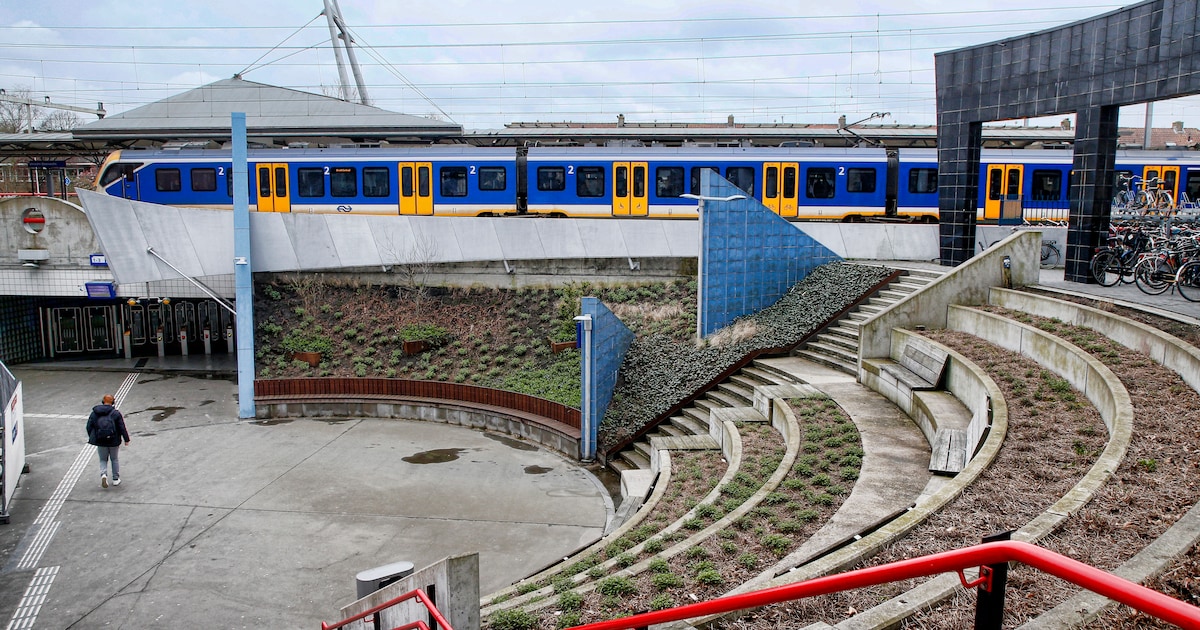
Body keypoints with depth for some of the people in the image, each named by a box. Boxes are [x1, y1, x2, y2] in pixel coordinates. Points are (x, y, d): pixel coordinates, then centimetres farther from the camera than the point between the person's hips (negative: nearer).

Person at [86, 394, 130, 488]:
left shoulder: (94, 413, -2)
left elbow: (89, 426, 3)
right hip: (113, 441, -1)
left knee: (103, 460, 15)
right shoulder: (116, 413, -10)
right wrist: (126, 439, -1)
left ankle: (103, 474, -11)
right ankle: (116, 479, 19)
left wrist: (91, 438, 17)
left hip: (101, 442, 1)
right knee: (114, 459, 16)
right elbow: (122, 428, -10)